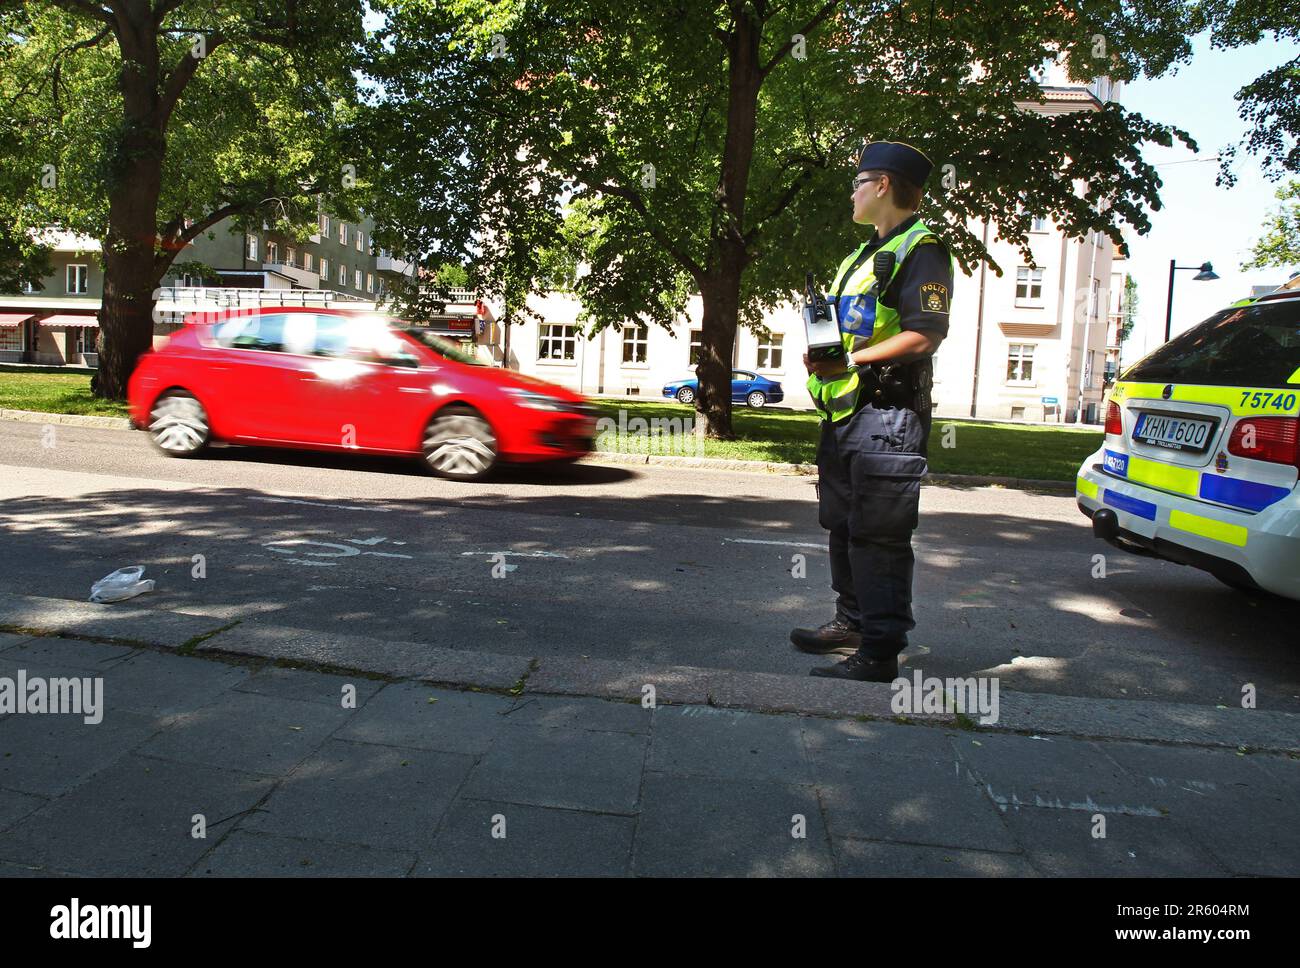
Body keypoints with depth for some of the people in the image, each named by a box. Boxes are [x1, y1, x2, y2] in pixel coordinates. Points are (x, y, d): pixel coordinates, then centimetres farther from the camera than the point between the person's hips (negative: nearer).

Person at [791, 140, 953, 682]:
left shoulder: (920, 250, -8)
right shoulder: (865, 255, 24)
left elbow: (926, 334, -19)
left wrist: (852, 361, -25)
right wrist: (822, 353, 7)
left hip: (888, 414, -10)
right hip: (845, 412, 10)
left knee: (878, 536, -8)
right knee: (843, 526, 16)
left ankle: (880, 652, -2)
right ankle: (851, 624, 29)